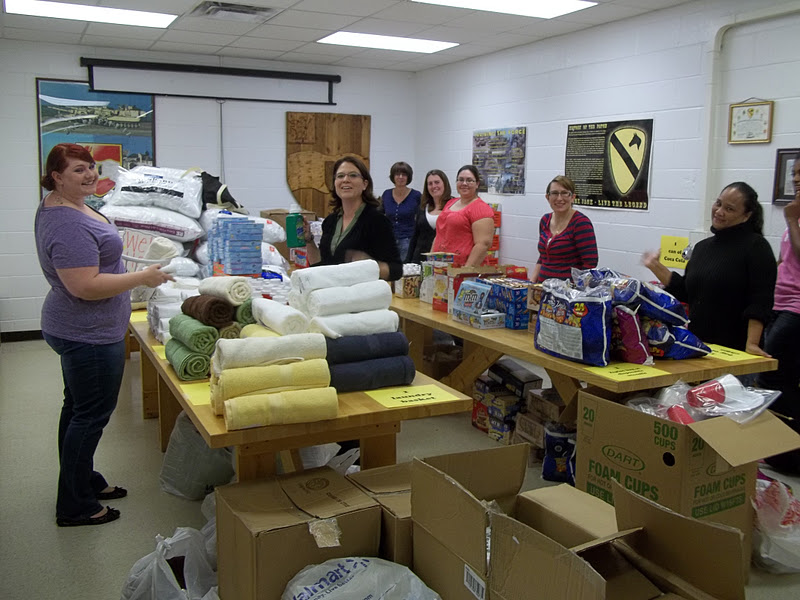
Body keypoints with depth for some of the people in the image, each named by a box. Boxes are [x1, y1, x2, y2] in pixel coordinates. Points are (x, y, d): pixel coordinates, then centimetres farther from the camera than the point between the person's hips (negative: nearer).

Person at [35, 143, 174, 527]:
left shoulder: (57, 206, 9)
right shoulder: (68, 225, -26)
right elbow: (86, 286, -30)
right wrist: (143, 277, -22)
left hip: (76, 331, 11)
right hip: (90, 336, -11)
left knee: (77, 409, 20)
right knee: (92, 416, -1)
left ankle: (84, 482, 37)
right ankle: (75, 508, 11)